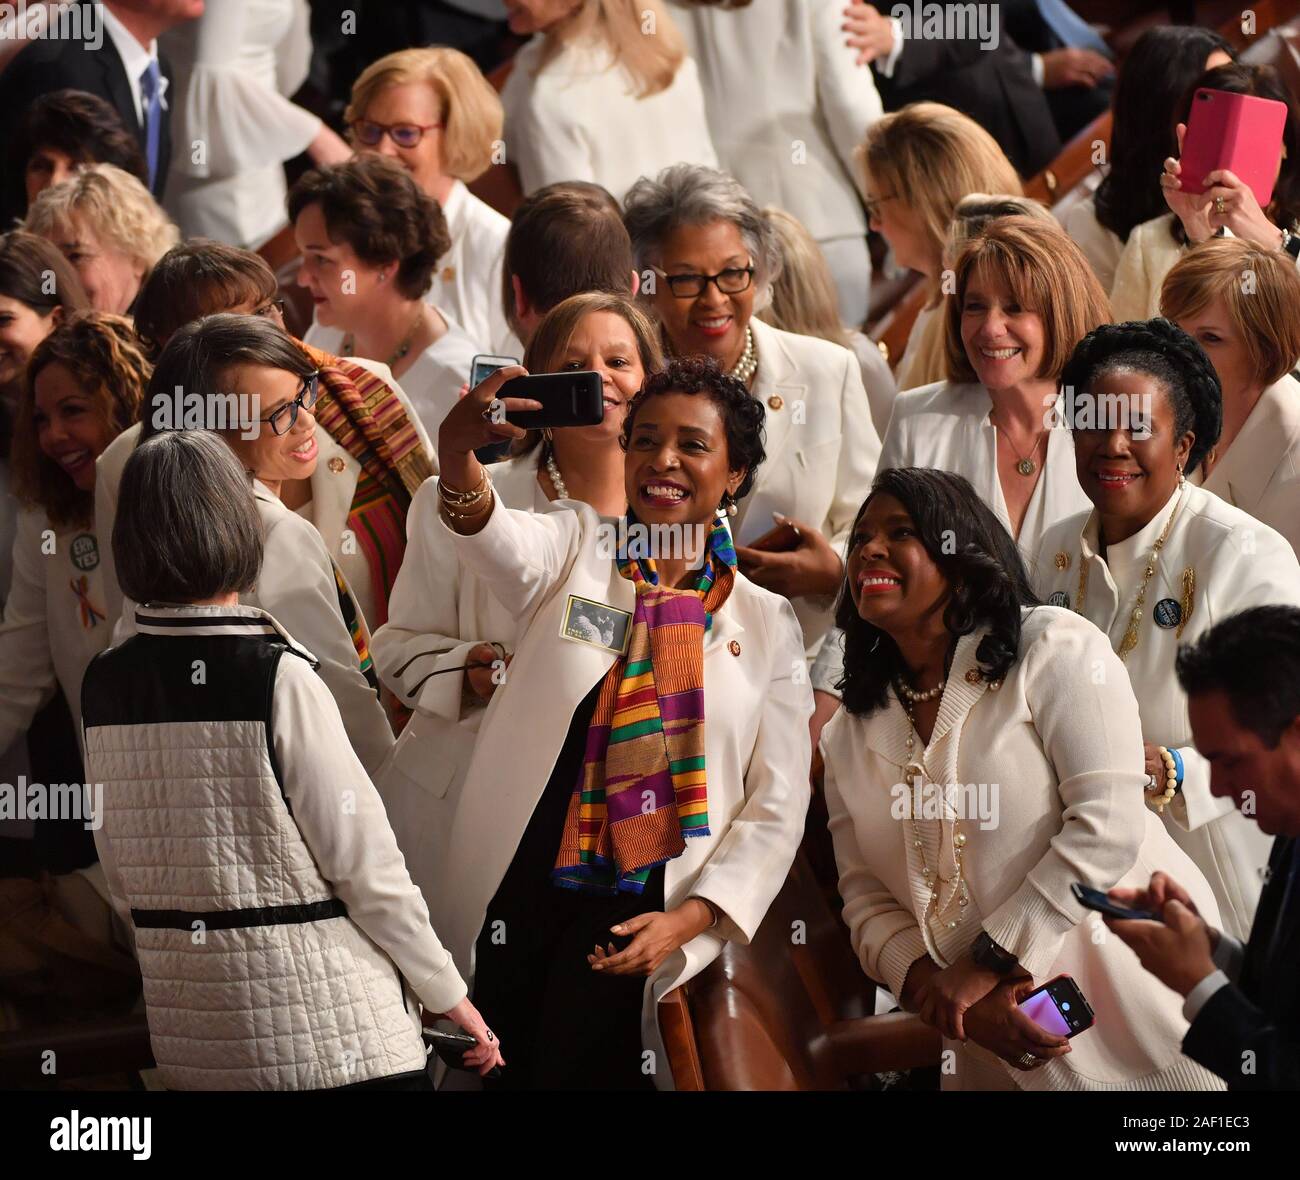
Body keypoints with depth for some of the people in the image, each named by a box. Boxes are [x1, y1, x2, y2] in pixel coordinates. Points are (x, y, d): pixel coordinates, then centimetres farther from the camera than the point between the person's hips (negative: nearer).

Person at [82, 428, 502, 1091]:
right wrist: (447, 993, -1)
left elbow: (119, 882, 10)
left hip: (189, 1037, 6)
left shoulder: (103, 686, 3)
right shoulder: (279, 678, -14)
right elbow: (364, 860, -11)